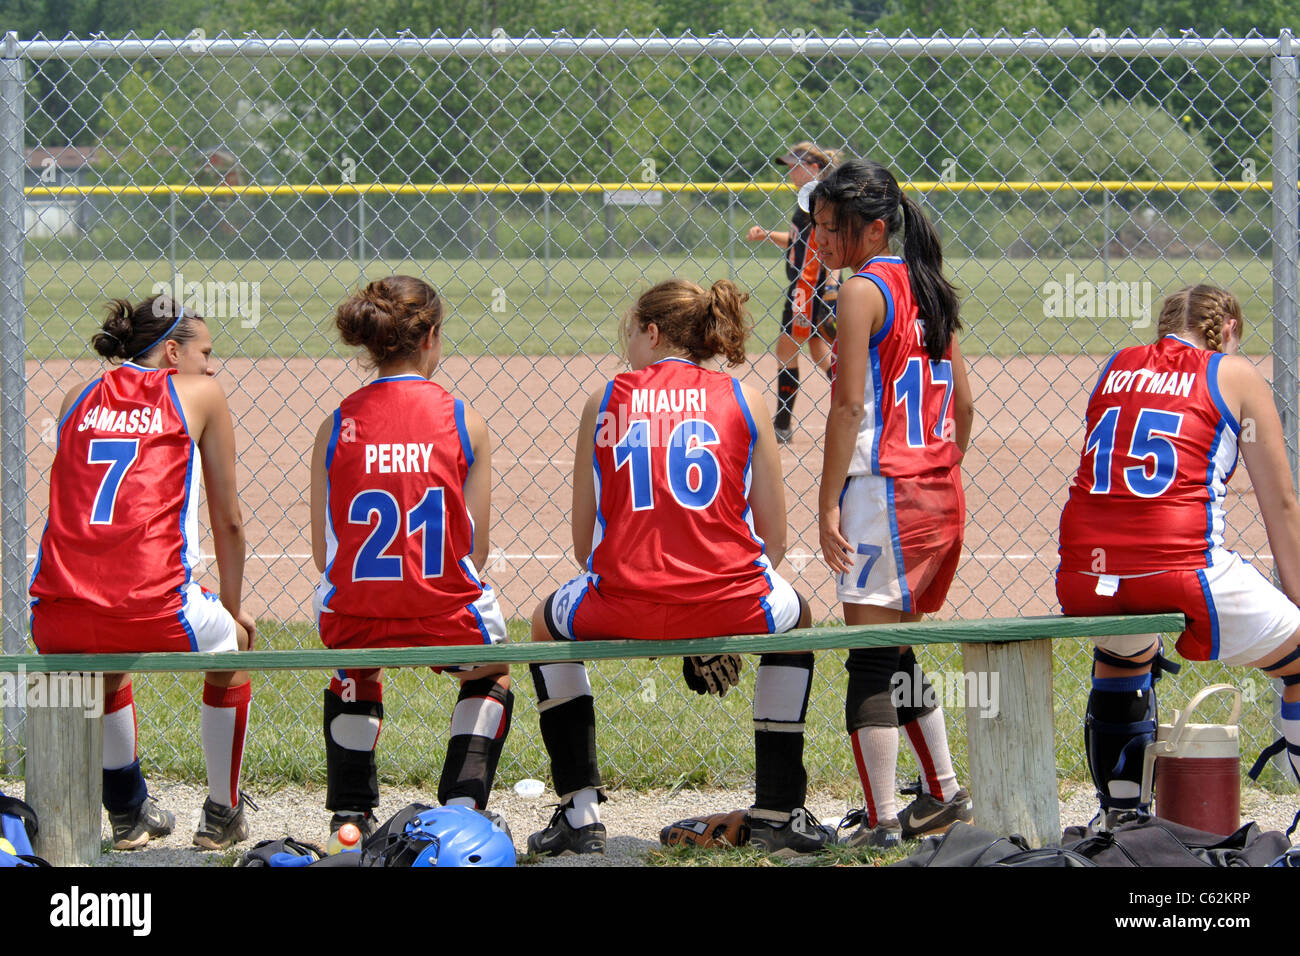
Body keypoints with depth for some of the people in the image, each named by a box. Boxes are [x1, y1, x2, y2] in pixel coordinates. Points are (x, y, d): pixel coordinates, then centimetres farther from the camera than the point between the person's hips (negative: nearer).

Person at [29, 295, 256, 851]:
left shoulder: (79, 399, 22)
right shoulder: (200, 395, 12)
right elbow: (229, 522, 15)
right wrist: (233, 610, 30)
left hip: (57, 624, 4)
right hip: (152, 611, -4)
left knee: (108, 665, 40)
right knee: (232, 648, 30)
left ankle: (129, 815, 45)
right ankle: (221, 817, 35)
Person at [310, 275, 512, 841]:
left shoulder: (336, 427, 0)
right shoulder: (464, 422, -3)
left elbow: (323, 555, 2)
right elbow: (476, 551, -1)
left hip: (354, 621, 2)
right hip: (448, 622, -2)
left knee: (354, 678, 38)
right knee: (493, 673, 33)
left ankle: (350, 813, 30)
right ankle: (463, 804, 19)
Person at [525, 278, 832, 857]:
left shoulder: (604, 402, 10)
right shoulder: (741, 399, 9)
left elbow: (583, 543, 10)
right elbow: (774, 538, 8)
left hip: (621, 609, 0)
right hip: (730, 603, 0)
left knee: (547, 625, 35)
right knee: (794, 617, 37)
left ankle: (579, 815, 28)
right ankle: (778, 815, 33)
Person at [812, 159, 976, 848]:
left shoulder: (863, 290, -10)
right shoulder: (928, 289, 14)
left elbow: (848, 405, -15)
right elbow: (962, 404, 18)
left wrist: (828, 502, -14)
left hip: (883, 492, -9)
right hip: (941, 498, 9)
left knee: (870, 657, -9)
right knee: (897, 654, 21)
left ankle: (880, 824, -13)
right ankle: (944, 794, 26)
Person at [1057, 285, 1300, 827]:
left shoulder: (1116, 369, 23)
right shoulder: (1235, 376, 11)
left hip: (1083, 579, 5)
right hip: (1183, 573, -5)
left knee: (1121, 655, 38)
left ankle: (1120, 819, 39)